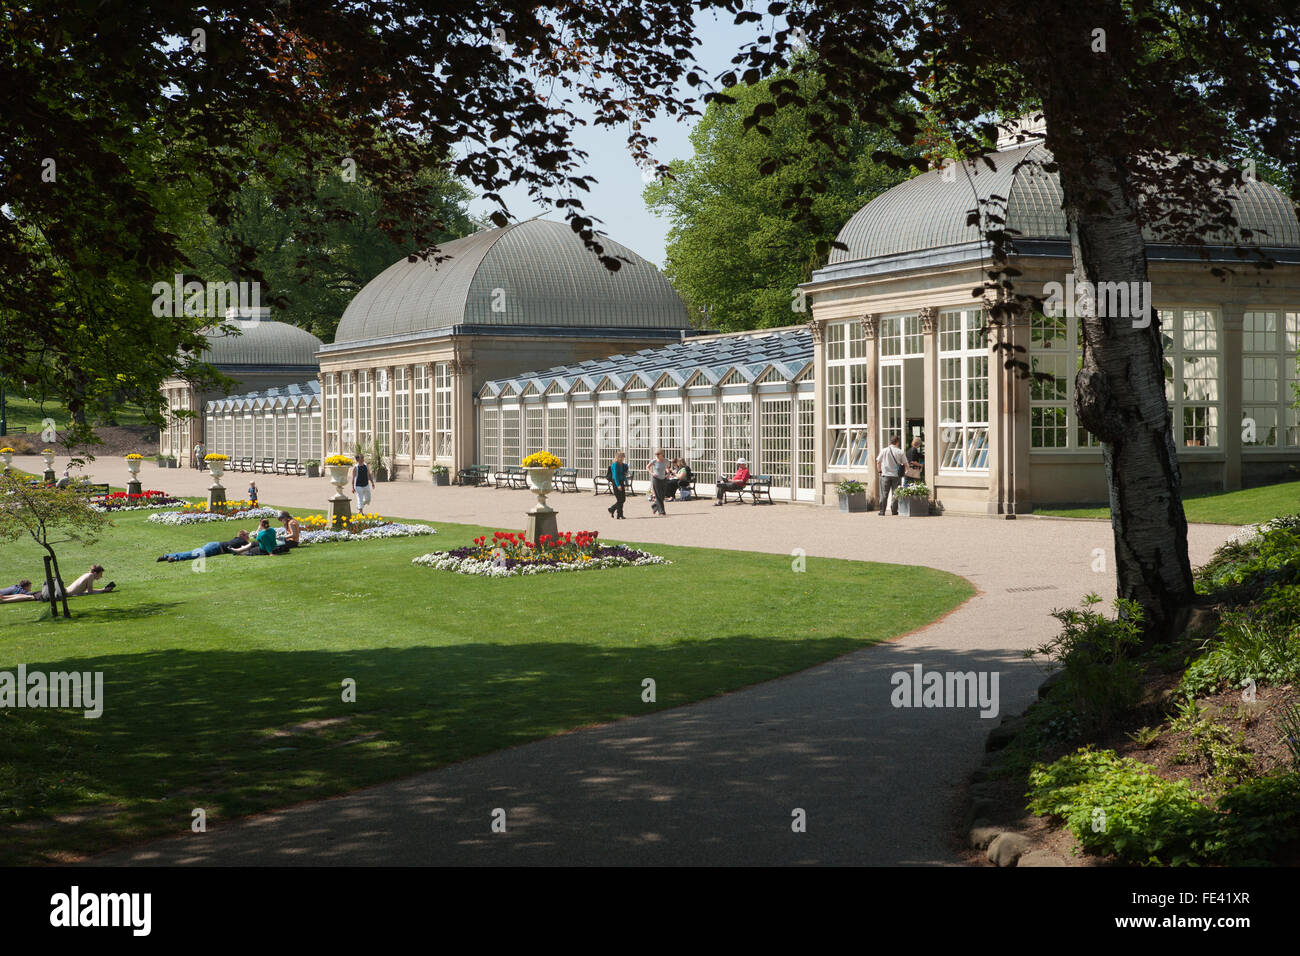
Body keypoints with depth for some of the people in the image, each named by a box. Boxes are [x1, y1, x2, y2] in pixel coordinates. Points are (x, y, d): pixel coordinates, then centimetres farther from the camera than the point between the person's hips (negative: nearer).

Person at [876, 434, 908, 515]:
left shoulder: (884, 450, -2)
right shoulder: (900, 452, -3)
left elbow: (878, 462, 1)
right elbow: (905, 464, -1)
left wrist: (879, 471, 16)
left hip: (885, 475, 0)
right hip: (896, 475, 0)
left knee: (884, 494, 4)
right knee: (895, 494, 8)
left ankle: (882, 512, 2)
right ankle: (894, 511, 9)